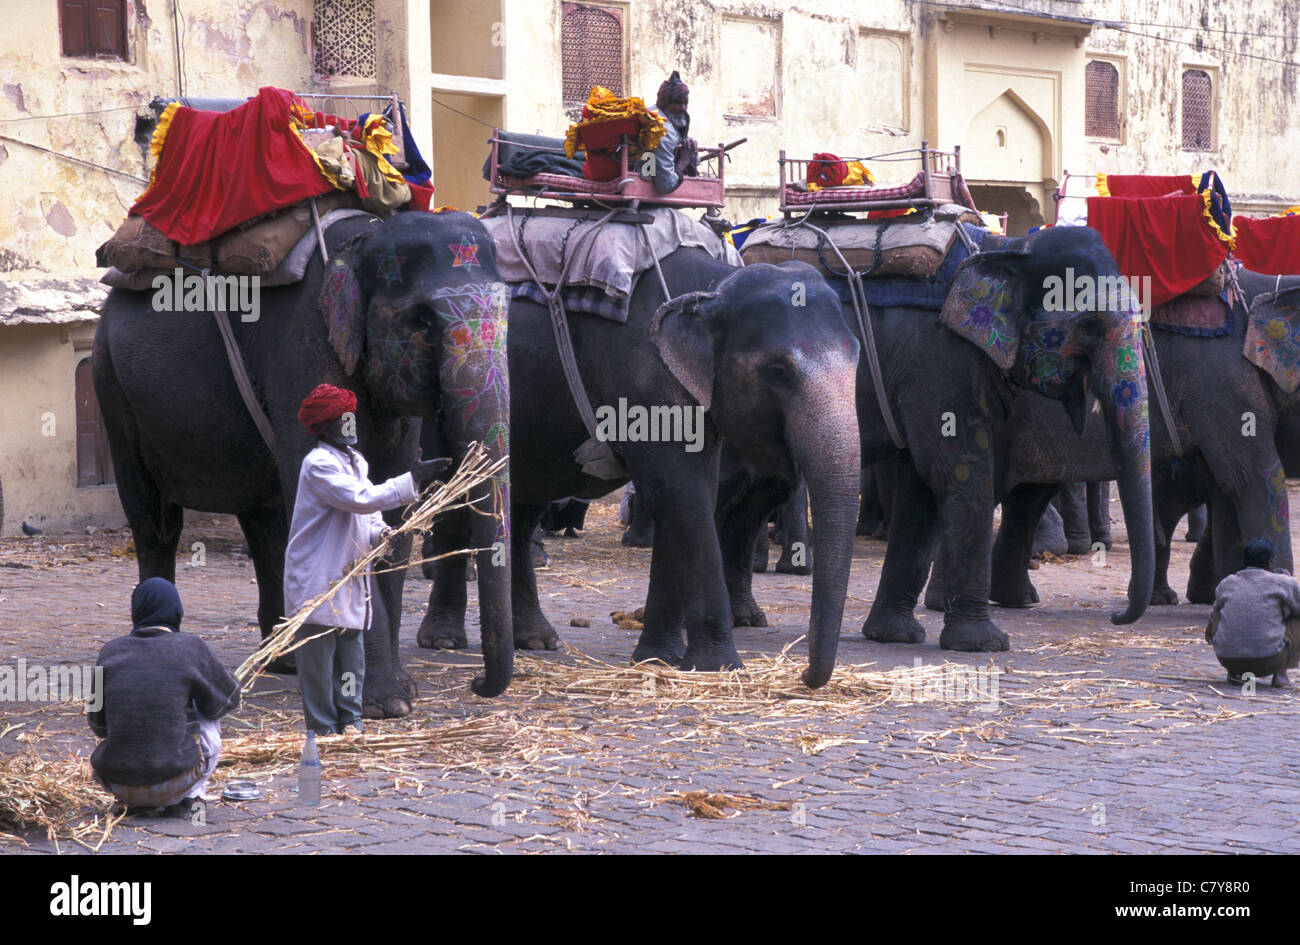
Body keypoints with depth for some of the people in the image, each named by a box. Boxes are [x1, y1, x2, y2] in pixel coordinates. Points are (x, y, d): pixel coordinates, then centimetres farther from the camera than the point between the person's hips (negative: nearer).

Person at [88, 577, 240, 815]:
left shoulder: (111, 650, 3)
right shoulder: (190, 648, -4)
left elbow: (97, 724, 12)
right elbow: (228, 699, 11)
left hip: (116, 782, 3)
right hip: (172, 783, -3)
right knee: (209, 724, 25)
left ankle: (135, 802, 14)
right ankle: (186, 798, 11)